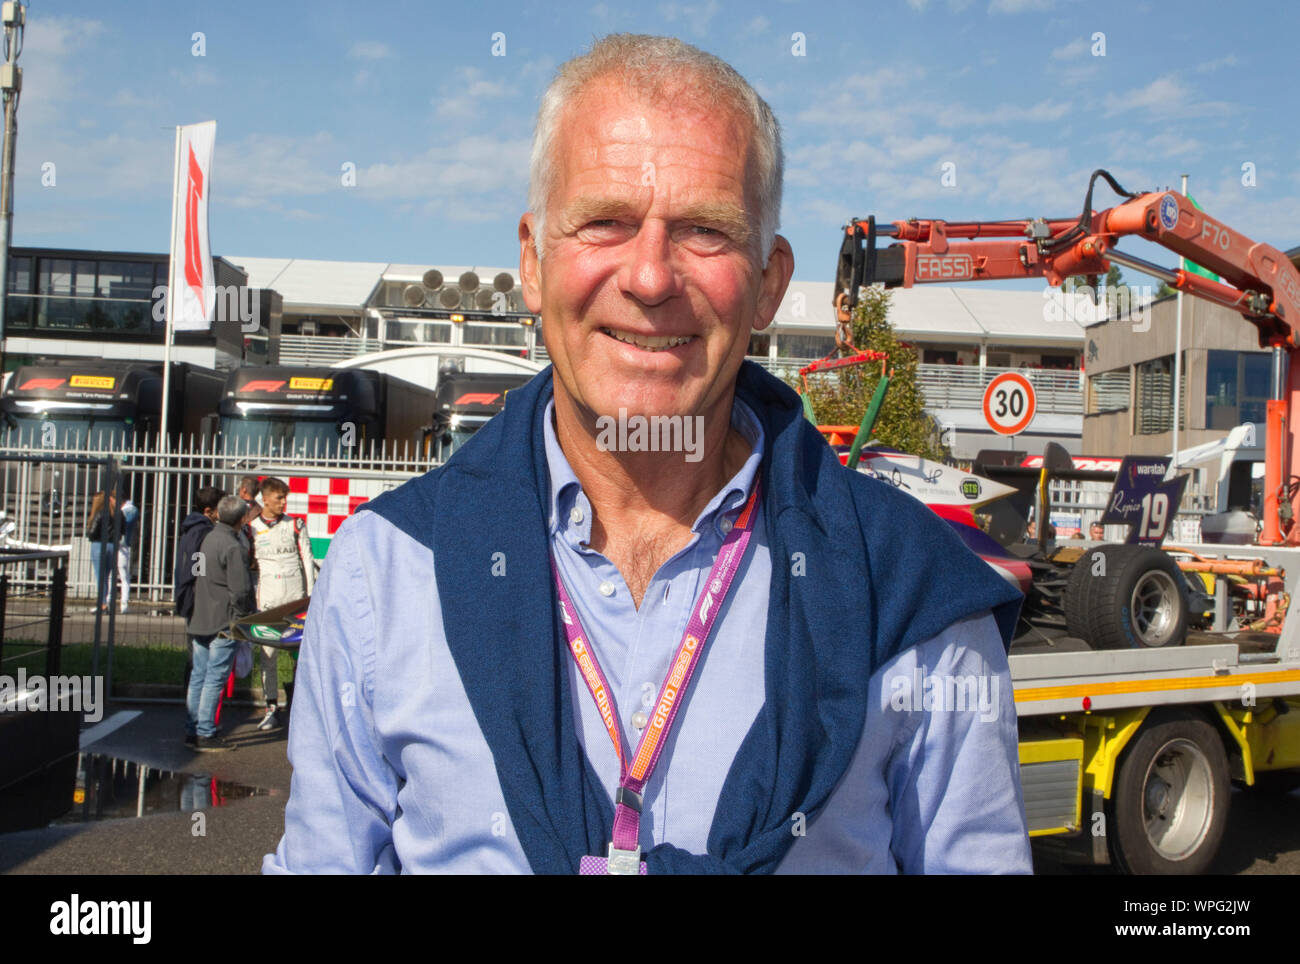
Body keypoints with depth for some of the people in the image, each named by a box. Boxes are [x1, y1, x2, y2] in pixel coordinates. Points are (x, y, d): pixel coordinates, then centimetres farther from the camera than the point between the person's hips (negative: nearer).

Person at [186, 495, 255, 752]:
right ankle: (205, 734, 0)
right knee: (215, 678, -3)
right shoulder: (232, 547, -17)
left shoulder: (206, 539, 9)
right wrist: (244, 616, -5)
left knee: (198, 675, 14)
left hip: (198, 621, 8)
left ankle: (192, 730, 20)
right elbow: (240, 590, -19)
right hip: (222, 622, -8)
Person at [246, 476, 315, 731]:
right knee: (268, 652, -1)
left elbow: (307, 558, 8)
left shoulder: (296, 524, 7)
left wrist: (310, 593, 1)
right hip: (267, 594, 0)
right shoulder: (251, 527, 5)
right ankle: (272, 708, 3)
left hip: (295, 594, 0)